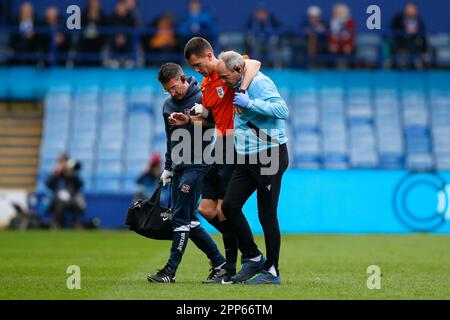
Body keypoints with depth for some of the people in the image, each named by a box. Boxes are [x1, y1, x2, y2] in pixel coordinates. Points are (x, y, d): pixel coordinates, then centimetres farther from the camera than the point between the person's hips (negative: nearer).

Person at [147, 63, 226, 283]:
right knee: (188, 220, 7)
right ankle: (219, 263, 16)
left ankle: (171, 269, -12)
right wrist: (168, 168, 23)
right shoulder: (168, 105, 14)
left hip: (197, 166, -8)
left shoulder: (202, 99, -9)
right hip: (179, 168, 8)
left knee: (181, 218, -12)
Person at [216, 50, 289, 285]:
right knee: (229, 206, 1)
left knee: (267, 215, -4)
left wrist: (248, 103, -23)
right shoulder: (240, 87, 16)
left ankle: (271, 271, 5)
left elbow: (282, 110, -24)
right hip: (247, 158, 9)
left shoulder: (258, 82, -13)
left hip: (270, 157, -9)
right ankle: (253, 258, 12)